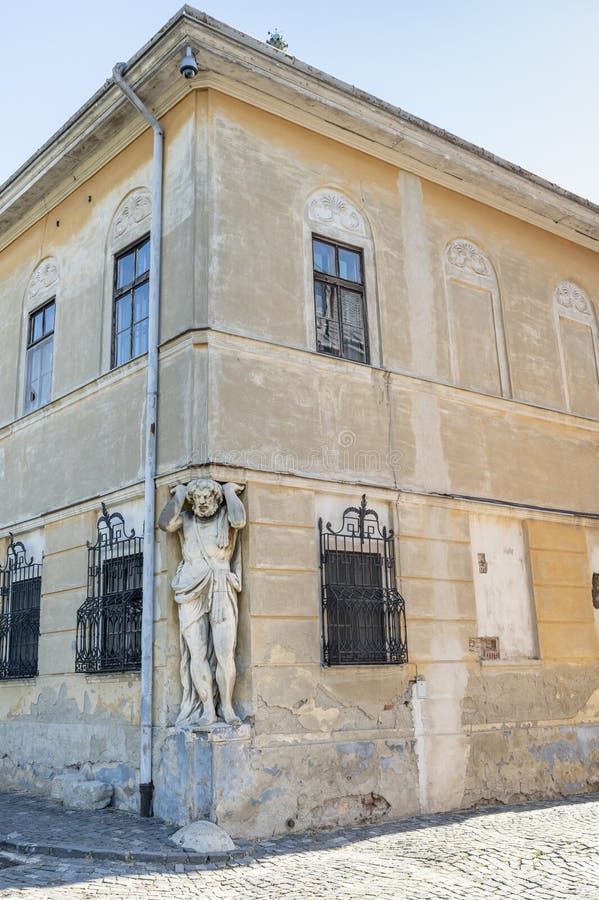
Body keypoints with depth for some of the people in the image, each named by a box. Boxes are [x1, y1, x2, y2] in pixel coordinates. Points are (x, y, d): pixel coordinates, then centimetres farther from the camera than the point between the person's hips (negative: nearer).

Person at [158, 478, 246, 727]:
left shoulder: (225, 516, 12)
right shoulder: (186, 518, 16)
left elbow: (239, 521, -11)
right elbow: (165, 523, -4)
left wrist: (229, 491, 4)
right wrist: (180, 493, 7)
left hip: (221, 590, -1)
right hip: (191, 591, 2)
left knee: (224, 653, -9)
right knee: (197, 653, -4)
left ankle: (226, 706, 3)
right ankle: (207, 709, 0)